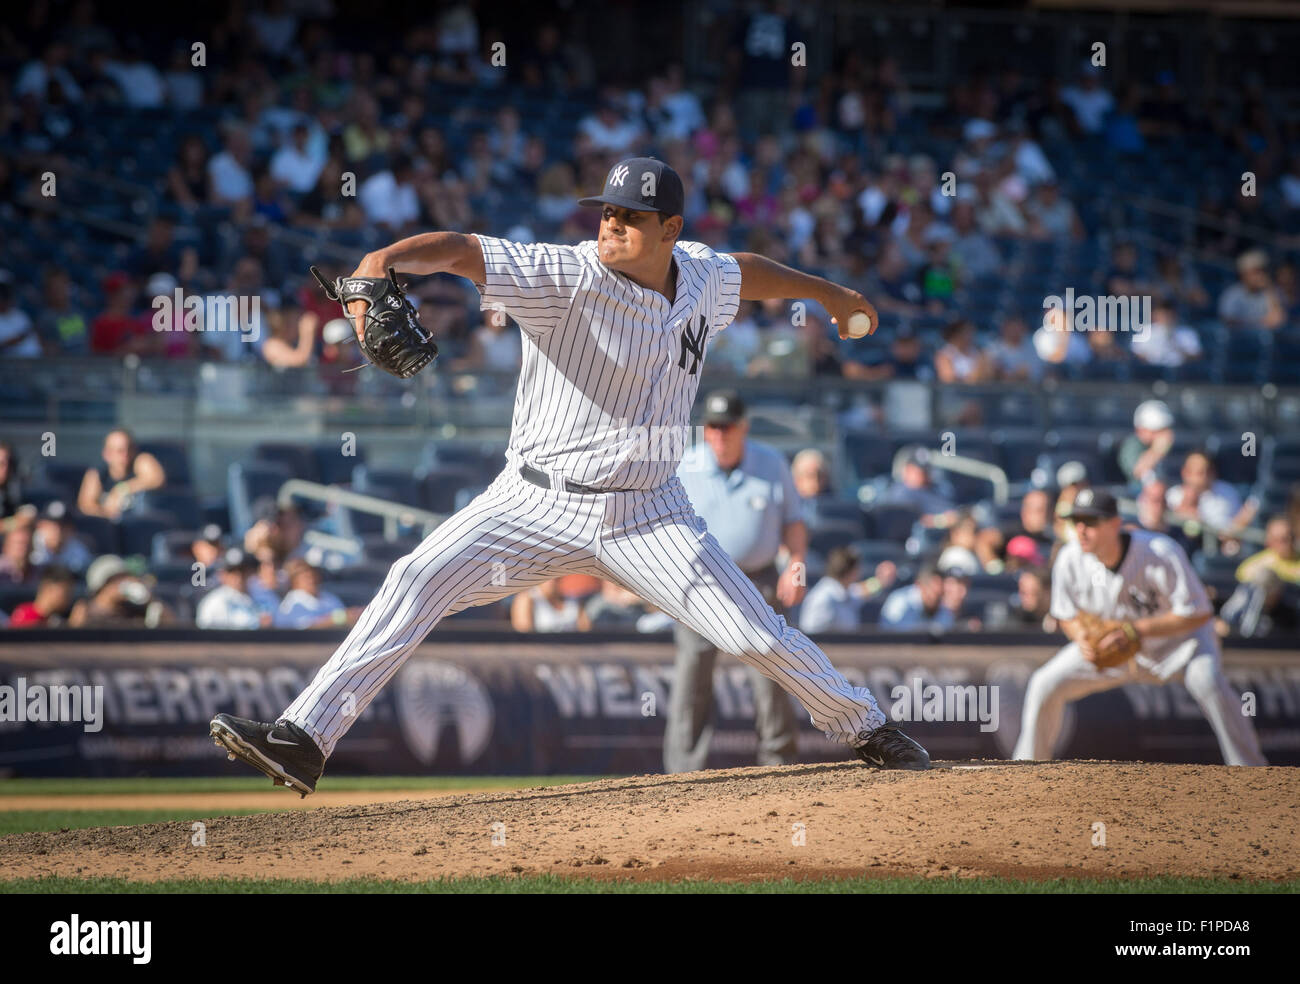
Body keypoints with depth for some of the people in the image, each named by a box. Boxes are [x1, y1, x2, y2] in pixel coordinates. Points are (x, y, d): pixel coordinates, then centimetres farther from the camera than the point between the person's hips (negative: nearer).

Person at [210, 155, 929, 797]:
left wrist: (828, 293, 42)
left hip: (648, 518, 3)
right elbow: (459, 249, -28)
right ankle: (303, 740, -18)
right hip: (537, 503, -3)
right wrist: (383, 260, -47)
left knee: (757, 635, -1)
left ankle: (866, 729, 24)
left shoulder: (701, 278, 1)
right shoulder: (571, 276, -16)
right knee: (417, 582, -18)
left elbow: (749, 271, 26)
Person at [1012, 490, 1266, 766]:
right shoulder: (1070, 559, -18)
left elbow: (1198, 613, -26)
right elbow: (1068, 616, -1)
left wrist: (1137, 630, -34)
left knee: (1206, 680, -35)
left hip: (1178, 638, -5)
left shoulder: (1161, 554, -32)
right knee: (1045, 685, -7)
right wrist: (1083, 639, -25)